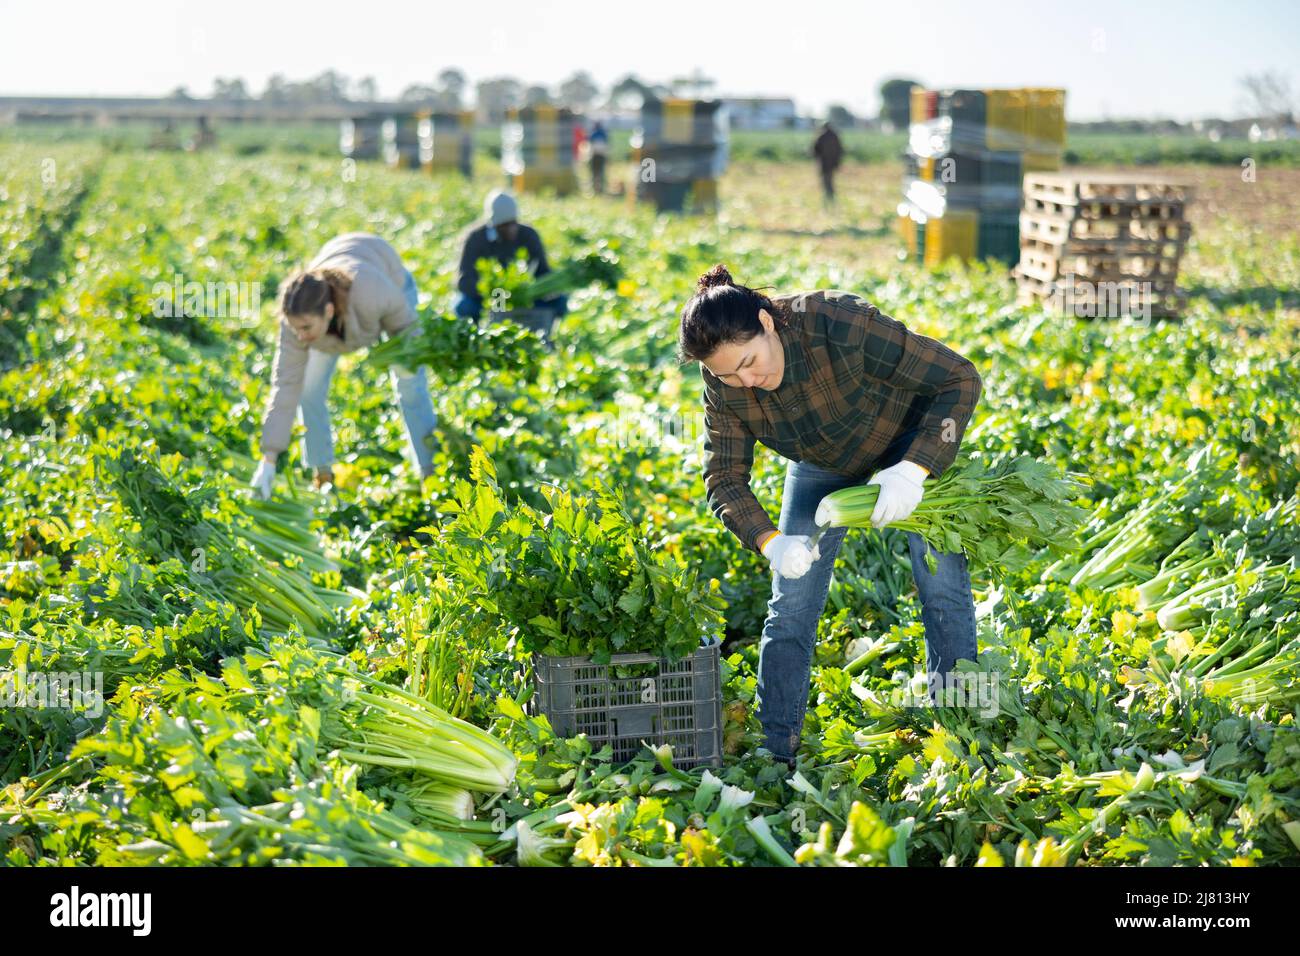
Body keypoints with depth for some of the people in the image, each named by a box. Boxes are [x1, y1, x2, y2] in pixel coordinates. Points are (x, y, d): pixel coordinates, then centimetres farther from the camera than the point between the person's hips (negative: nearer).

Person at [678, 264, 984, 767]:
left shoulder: (844, 326, -40)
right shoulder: (724, 385, -25)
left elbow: (961, 379, -34)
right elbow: (724, 476, -17)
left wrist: (914, 469, -44)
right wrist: (769, 541, -36)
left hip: (912, 441, -3)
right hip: (822, 462, 4)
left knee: (942, 589, -8)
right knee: (790, 606, 0)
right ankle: (772, 754, 7)